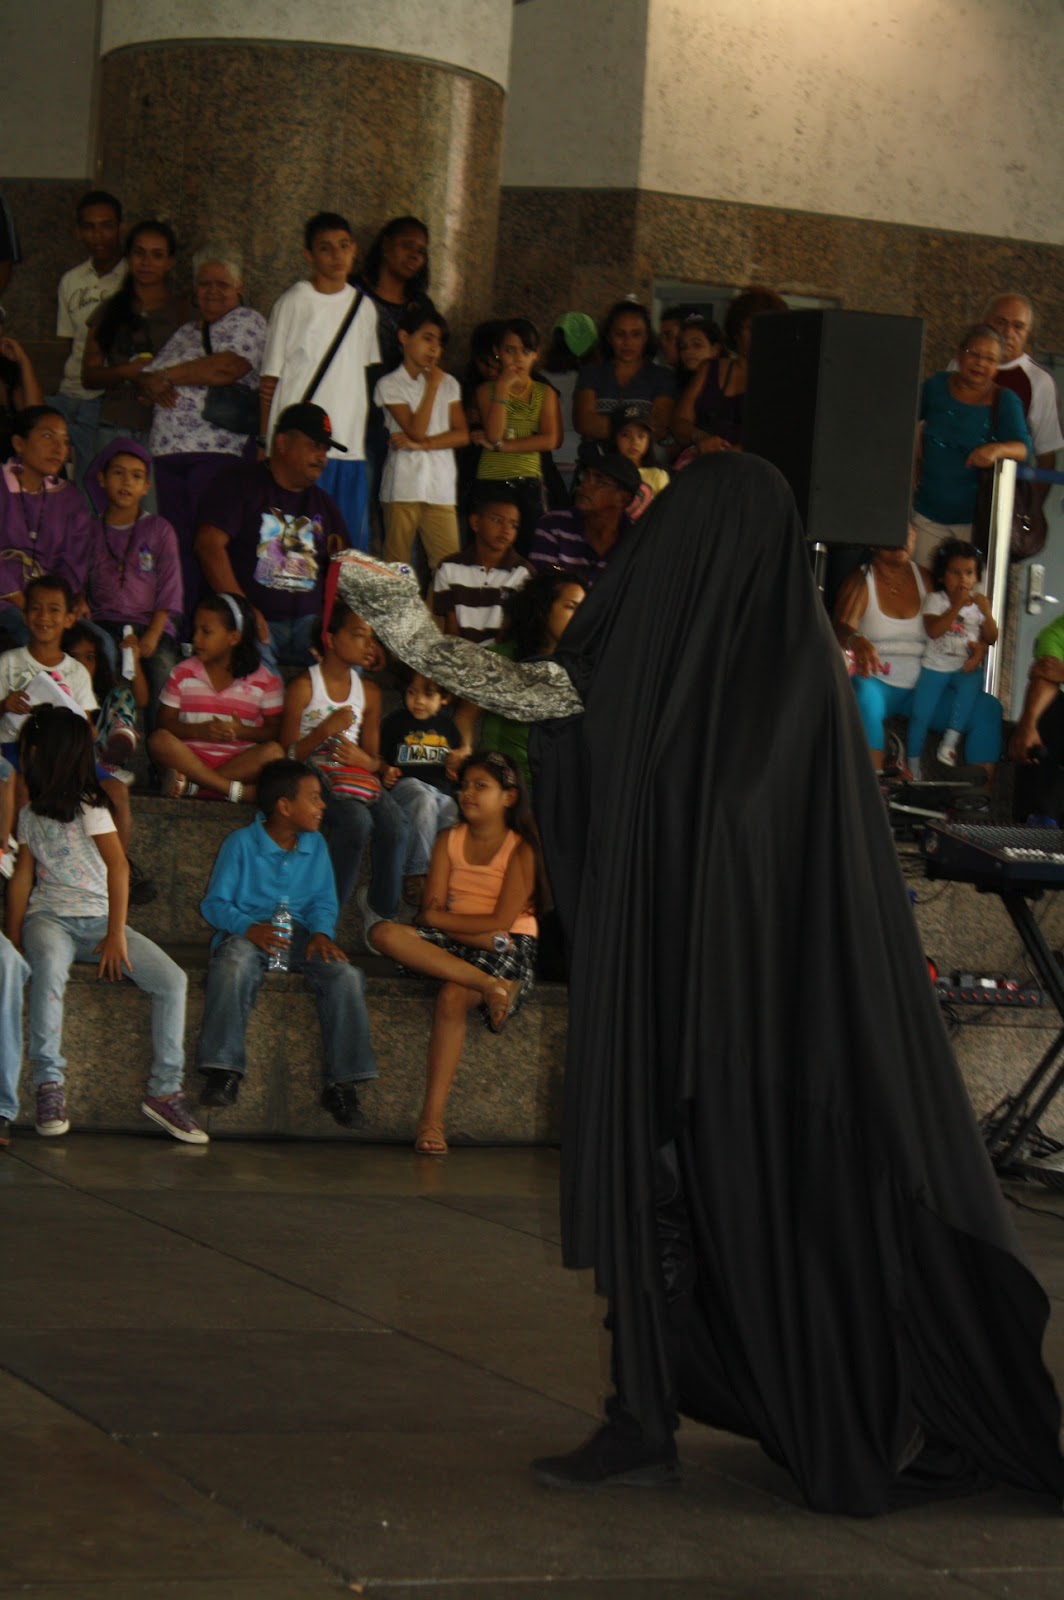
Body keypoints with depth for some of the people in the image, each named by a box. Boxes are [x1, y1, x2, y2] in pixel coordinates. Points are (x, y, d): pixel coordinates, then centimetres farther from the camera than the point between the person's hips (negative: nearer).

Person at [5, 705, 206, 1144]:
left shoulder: (88, 807, -1)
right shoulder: (29, 814, 14)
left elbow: (119, 867, -11)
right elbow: (22, 877, 11)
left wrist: (116, 935, -19)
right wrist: (14, 942, -2)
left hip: (98, 918, -1)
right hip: (48, 917, 1)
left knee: (172, 980, -22)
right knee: (48, 965, -37)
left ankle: (164, 1091, -15)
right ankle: (48, 1086, -36)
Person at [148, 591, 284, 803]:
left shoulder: (264, 680, 6)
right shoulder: (183, 673, 10)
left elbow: (275, 730, 2)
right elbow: (165, 723, 4)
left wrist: (242, 731, -17)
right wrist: (199, 731, -15)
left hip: (239, 761, 0)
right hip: (190, 756, 0)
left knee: (274, 752, -31)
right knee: (159, 740, -29)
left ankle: (192, 783, -33)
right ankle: (236, 790, -36)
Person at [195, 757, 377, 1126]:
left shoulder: (315, 846, 14)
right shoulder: (242, 844, -1)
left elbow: (323, 902, 12)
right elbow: (215, 903, -3)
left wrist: (321, 933, -11)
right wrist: (249, 928, -22)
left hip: (299, 933, 4)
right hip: (247, 932, -4)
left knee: (346, 976, -25)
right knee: (233, 966, -39)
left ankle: (343, 1082, -21)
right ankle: (224, 1070, -35)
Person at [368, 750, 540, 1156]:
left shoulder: (521, 849, -2)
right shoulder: (449, 841, 11)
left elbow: (502, 920, -11)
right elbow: (430, 913, 2)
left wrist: (440, 918, -8)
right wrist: (485, 937, -15)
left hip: (509, 946, -5)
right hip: (453, 942, 5)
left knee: (452, 995, -34)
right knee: (384, 933, -23)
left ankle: (432, 1118, -33)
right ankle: (488, 986, -34)